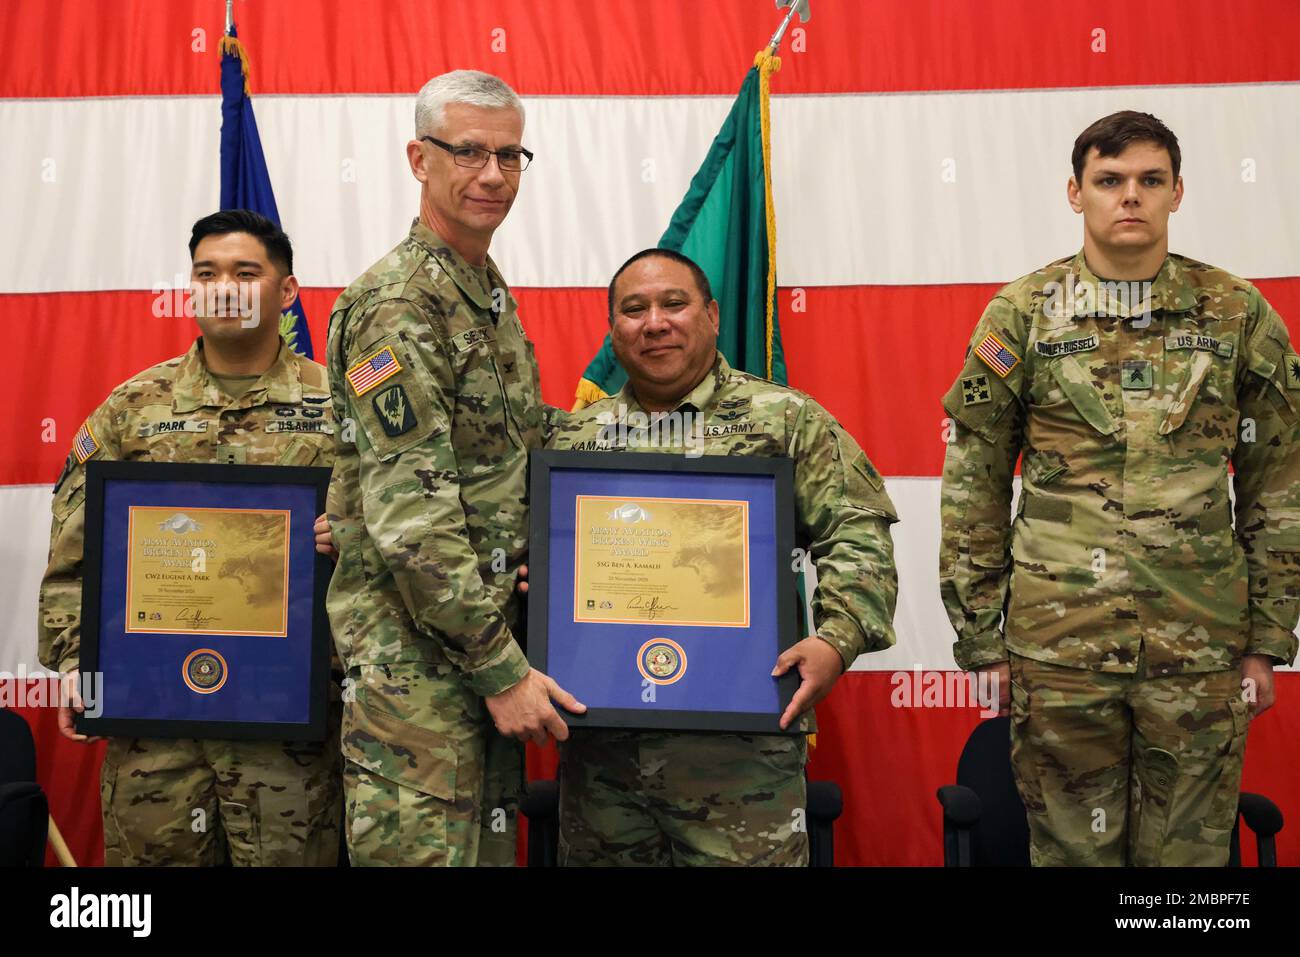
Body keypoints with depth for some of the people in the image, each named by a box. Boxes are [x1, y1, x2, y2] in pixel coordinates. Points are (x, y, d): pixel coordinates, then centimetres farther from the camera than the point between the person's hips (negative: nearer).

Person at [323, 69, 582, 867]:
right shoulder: (396, 305, -14)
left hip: (494, 636, 9)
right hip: (418, 657, -9)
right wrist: (501, 667, -19)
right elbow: (410, 514, -21)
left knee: (491, 842, 16)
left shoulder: (492, 294, 14)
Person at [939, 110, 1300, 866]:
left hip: (1201, 652, 1)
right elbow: (973, 485, 1)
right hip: (1058, 646, -1)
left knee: (1190, 847, 11)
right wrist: (979, 636, 0)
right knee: (1071, 846, 10)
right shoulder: (1020, 314, 1)